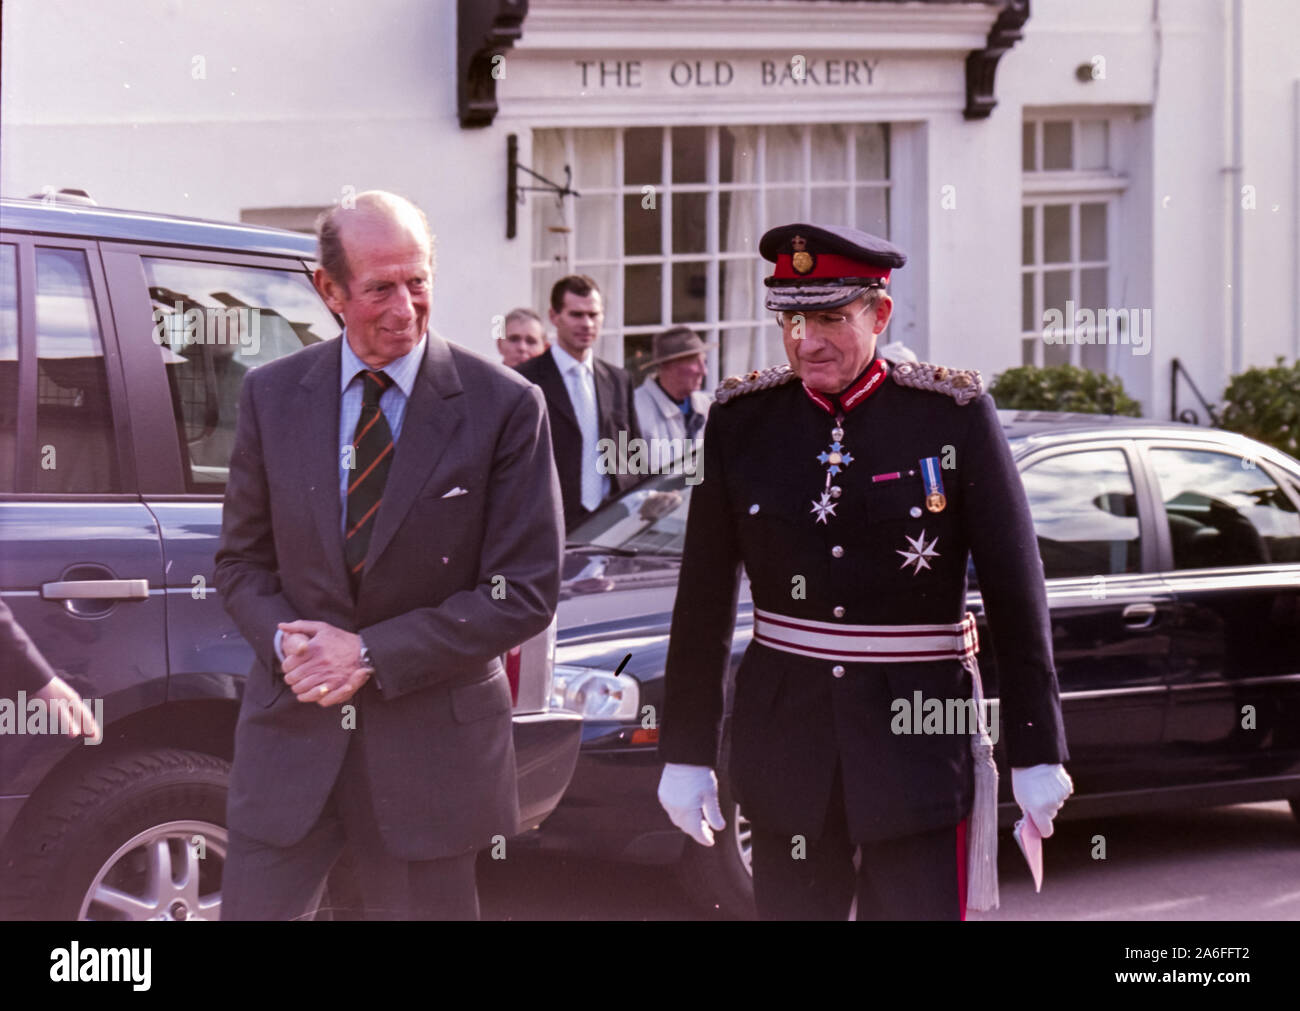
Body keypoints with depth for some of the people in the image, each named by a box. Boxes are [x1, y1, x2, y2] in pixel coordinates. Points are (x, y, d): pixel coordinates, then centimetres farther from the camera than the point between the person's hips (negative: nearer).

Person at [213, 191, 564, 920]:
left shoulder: (504, 407, -7)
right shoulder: (273, 395, 4)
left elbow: (526, 593, -8)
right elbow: (242, 560, 11)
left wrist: (372, 654, -13)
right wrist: (284, 641, -11)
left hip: (431, 743, -2)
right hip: (293, 730, 2)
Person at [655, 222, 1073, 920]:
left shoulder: (954, 414, -5)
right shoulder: (742, 421, 3)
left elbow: (1016, 594, -3)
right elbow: (703, 600, 7)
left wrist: (1036, 754, -5)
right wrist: (686, 753, 6)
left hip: (919, 740, -3)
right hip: (786, 735, 3)